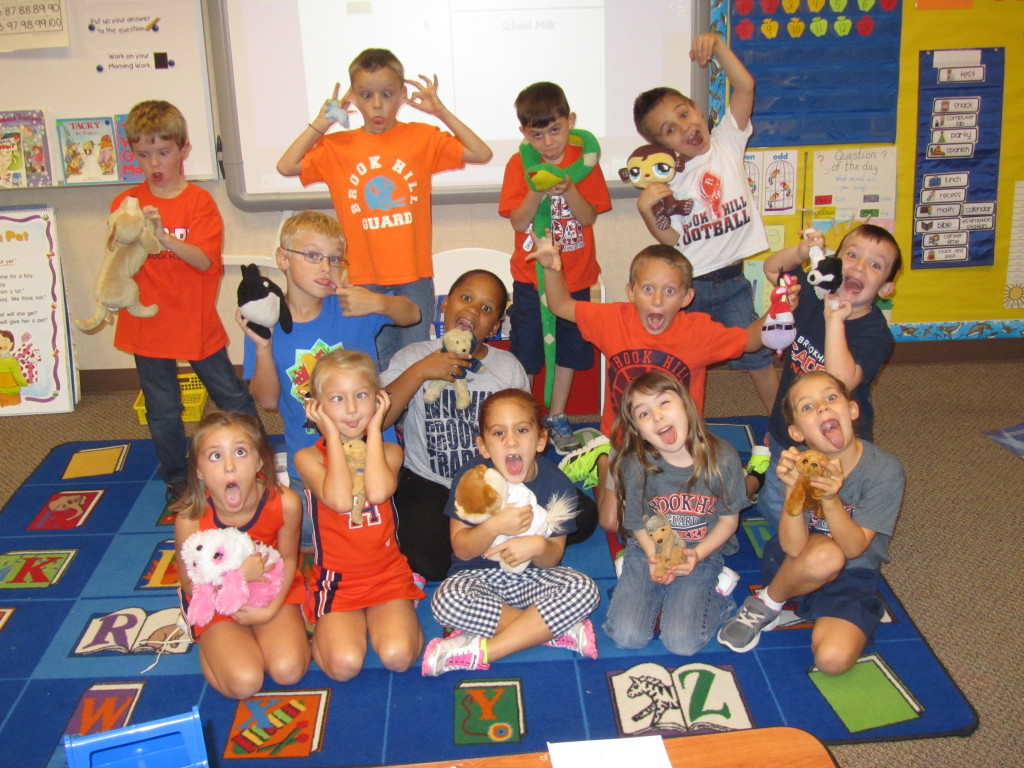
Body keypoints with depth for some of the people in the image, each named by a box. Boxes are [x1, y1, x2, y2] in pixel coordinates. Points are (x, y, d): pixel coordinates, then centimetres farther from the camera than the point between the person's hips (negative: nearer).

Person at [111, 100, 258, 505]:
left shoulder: (199, 200, -5)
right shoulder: (126, 203, 1)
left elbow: (204, 260, -17)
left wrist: (164, 236, -32)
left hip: (196, 322, -1)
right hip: (147, 326, 2)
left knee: (233, 397, 9)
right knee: (163, 411, 10)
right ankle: (176, 479, 27)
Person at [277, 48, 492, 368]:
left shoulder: (422, 137, 2)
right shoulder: (338, 146, 4)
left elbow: (482, 154, -3)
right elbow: (286, 166, -2)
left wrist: (440, 111, -9)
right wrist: (320, 123, -6)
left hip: (414, 274, 0)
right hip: (364, 277, 1)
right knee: (376, 366, 9)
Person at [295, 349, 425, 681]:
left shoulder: (388, 451, 0)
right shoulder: (309, 457, -5)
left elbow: (378, 492, -23)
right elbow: (339, 500, -25)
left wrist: (374, 429, -12)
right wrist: (334, 436, -16)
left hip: (388, 574, 1)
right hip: (336, 578, -1)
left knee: (398, 656, -20)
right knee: (345, 664, -20)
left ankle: (375, 618, 11)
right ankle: (326, 631, 12)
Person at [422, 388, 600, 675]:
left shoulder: (556, 484, -10)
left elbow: (552, 558, -5)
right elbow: (461, 549, -11)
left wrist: (539, 547, -31)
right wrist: (494, 526, -31)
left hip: (531, 575, 1)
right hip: (480, 574, -1)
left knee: (584, 589, -26)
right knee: (446, 600, -33)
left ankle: (482, 651, -25)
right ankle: (558, 631, -21)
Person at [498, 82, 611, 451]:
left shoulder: (583, 161, -5)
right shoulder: (519, 165, -6)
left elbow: (589, 217, -10)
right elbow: (518, 223, -12)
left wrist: (567, 189, -27)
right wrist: (536, 194, -29)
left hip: (575, 276, 1)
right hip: (530, 278, -1)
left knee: (569, 350, 12)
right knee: (525, 354, 5)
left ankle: (556, 418, 28)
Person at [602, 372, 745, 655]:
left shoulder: (722, 459, -17)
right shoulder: (636, 466, -17)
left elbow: (729, 520, -5)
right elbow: (639, 524, -3)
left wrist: (696, 555, -19)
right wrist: (655, 559, -21)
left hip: (702, 555, -1)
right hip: (649, 551, 1)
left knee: (682, 642, -16)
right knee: (627, 637, -11)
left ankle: (717, 587, 9)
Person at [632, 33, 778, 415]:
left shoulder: (727, 142, -2)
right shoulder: (668, 179, -4)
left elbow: (745, 86, -13)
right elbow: (671, 239, -7)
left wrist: (717, 45, -23)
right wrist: (646, 209, -22)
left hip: (732, 281, 1)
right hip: (687, 285, -1)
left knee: (757, 355, 8)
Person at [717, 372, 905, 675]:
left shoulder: (885, 470, -20)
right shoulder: (798, 464, -18)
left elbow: (853, 547, -22)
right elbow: (794, 547, -25)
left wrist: (830, 499, -40)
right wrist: (793, 489, -41)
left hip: (853, 575, 1)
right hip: (795, 567, 0)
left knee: (833, 658, -25)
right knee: (825, 555, -36)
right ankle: (767, 605, -6)